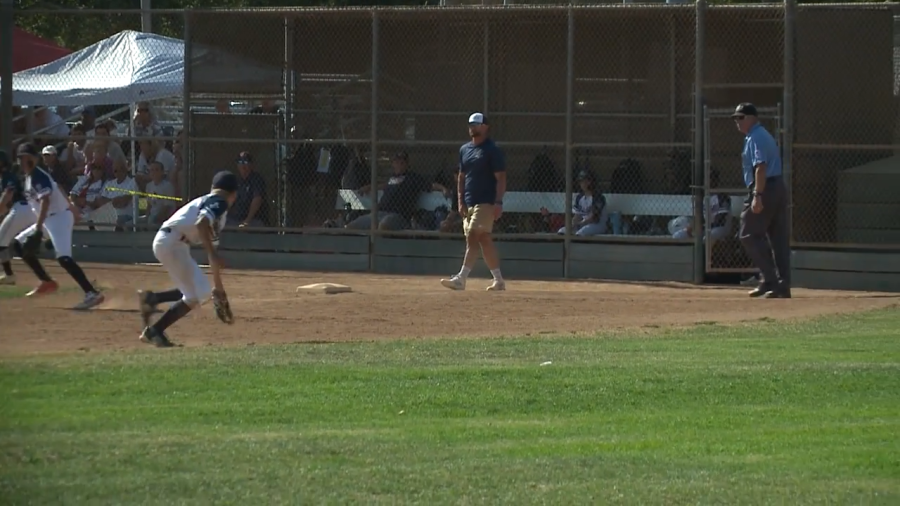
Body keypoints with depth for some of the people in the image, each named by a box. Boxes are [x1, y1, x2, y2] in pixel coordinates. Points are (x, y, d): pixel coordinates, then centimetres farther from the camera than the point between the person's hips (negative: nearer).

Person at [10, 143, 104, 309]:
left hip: (60, 217, -10)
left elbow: (45, 202, -27)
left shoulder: (38, 177, -15)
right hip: (48, 220, 10)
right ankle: (47, 282, 16)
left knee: (63, 257, -27)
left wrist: (38, 229, -34)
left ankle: (92, 294, -36)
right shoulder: (29, 177, 15)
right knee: (19, 244, 16)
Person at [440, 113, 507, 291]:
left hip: (485, 203, -8)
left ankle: (461, 279, -22)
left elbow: (501, 178, -10)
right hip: (469, 203, 8)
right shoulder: (465, 149, 15)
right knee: (484, 240, 8)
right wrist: (461, 200, 11)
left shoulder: (492, 150, -7)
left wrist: (498, 202, -18)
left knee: (472, 237, -16)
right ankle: (498, 280, 14)